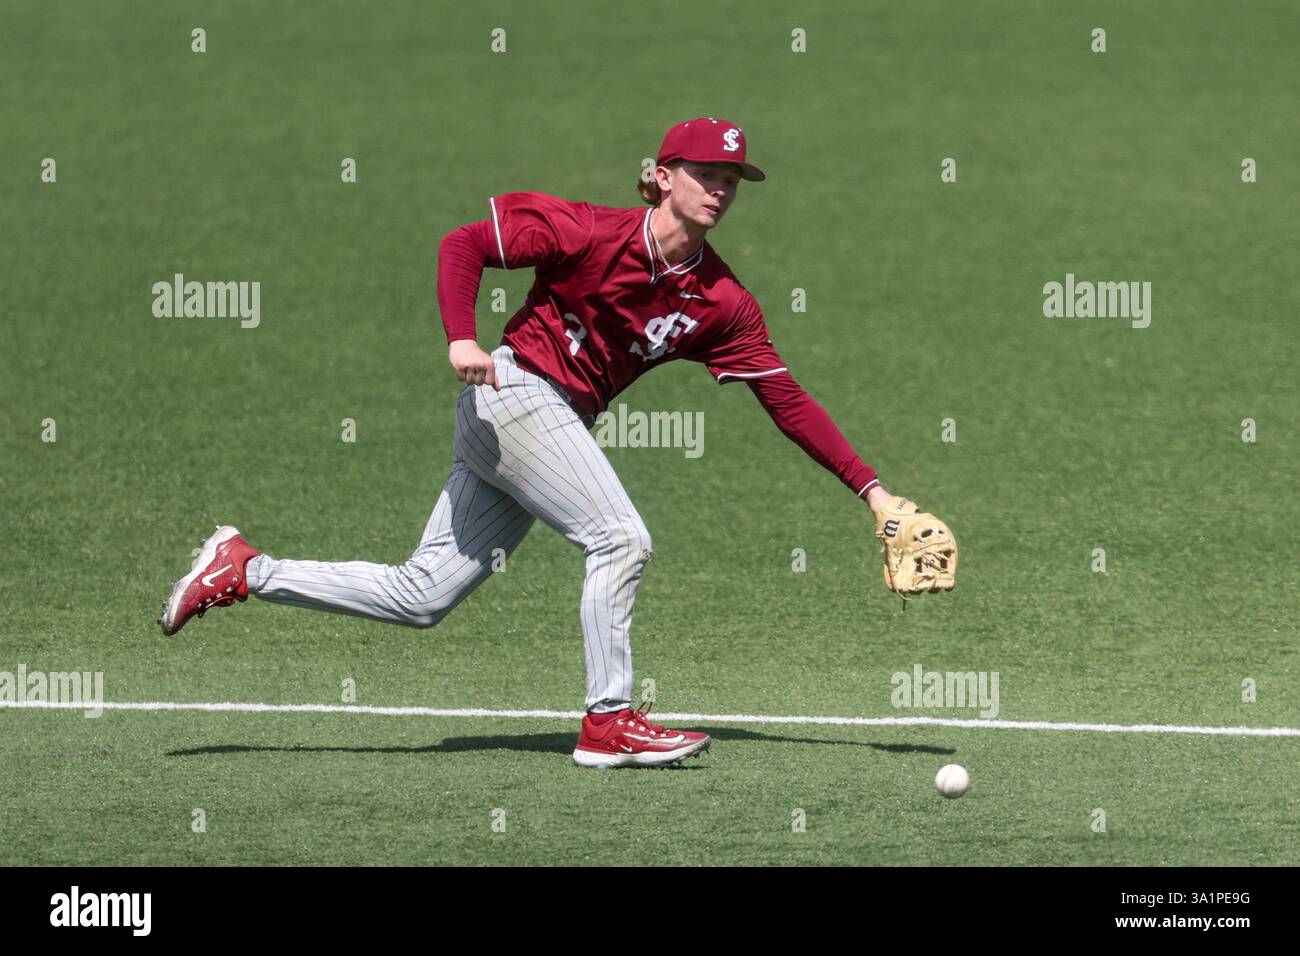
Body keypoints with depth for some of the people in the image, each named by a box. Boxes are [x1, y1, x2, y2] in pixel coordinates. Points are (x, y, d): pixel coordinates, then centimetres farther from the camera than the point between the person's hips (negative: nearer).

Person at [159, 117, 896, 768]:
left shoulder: (723, 302, 3)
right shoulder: (593, 234, -11)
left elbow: (787, 399, 2)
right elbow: (463, 244, -8)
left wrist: (869, 488, -5)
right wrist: (461, 337, -22)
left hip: (561, 427, 7)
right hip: (514, 389, -7)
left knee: (422, 598, 5)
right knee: (621, 538, -18)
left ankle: (246, 571, 15)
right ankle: (609, 722, -11)